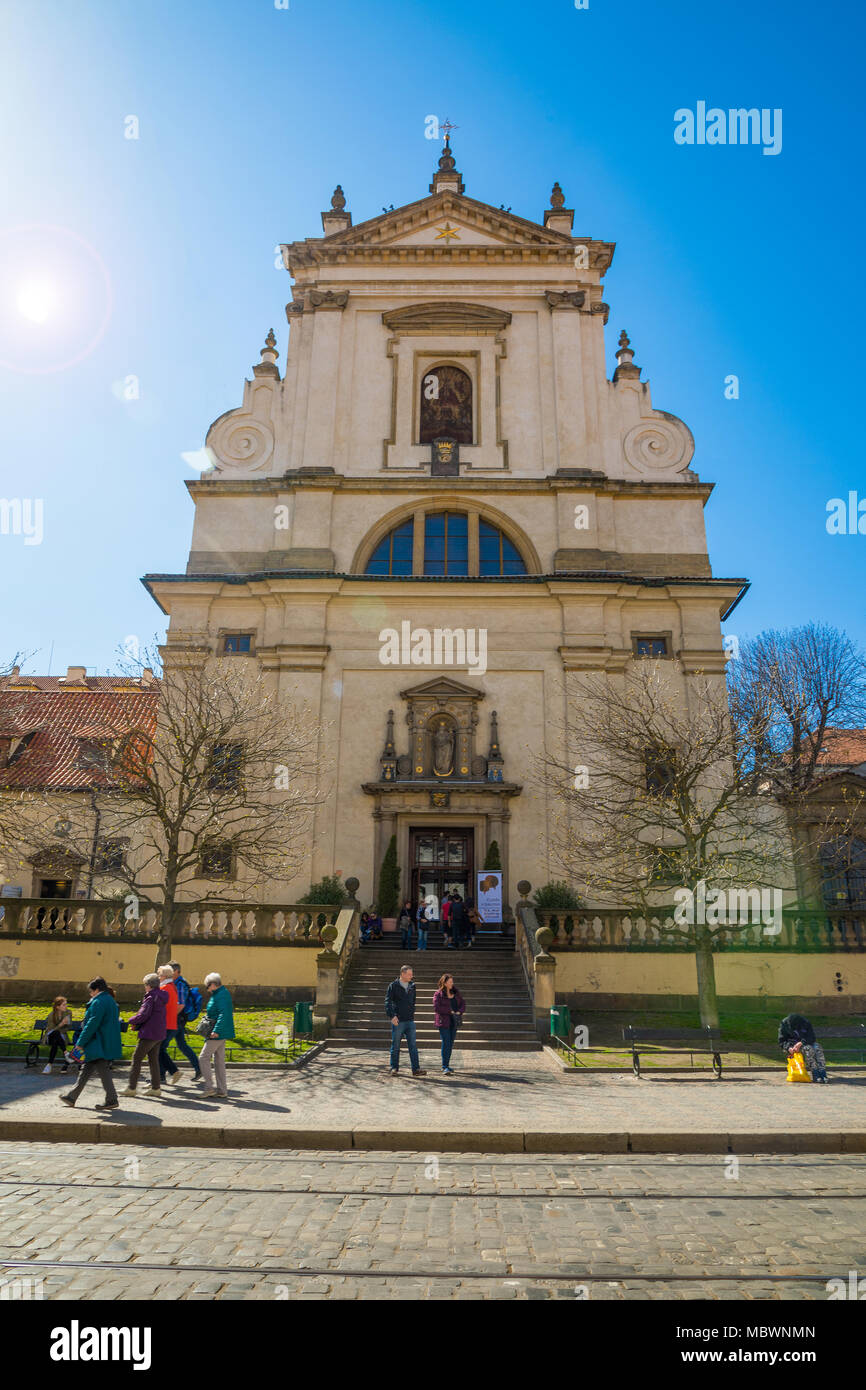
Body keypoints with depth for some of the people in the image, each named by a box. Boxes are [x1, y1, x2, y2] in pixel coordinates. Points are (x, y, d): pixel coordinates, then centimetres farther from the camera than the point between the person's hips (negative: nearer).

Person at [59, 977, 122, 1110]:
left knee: (103, 1070, -6)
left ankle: (112, 1100, -3)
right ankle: (71, 1097, 25)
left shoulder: (98, 1002, -15)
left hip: (99, 1044, -10)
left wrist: (81, 1042, -13)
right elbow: (114, 1022, 19)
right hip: (107, 1043, 10)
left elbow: (92, 1024, -19)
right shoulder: (111, 1001, 15)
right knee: (86, 1070, 16)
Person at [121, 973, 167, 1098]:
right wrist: (138, 1026, 15)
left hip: (149, 1034, -9)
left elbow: (143, 1015, -20)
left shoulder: (150, 998, -15)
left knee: (137, 1058, 0)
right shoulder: (161, 997, 12)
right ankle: (155, 1088, 15)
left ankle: (131, 1088, 4)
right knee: (153, 1060, 13)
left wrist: (132, 1021, 0)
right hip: (159, 1034, 9)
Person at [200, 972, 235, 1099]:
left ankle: (209, 1087, -2)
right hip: (221, 1033, 10)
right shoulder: (223, 993, 15)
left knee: (204, 1057, -4)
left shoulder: (221, 995, -17)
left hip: (218, 1033, -10)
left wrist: (216, 1030, -29)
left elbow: (223, 1014, -26)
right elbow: (229, 1012, 23)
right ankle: (222, 1089, 14)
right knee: (219, 1060, 12)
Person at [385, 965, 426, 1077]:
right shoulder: (393, 986, -6)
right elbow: (387, 1002, -9)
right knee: (395, 1046, 5)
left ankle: (416, 1069, 0)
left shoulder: (412, 986, 10)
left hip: (410, 1021, 4)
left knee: (413, 1045, 0)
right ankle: (394, 1068, 16)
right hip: (398, 1021, -4)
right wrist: (392, 1016, -18)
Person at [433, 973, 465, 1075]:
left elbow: (463, 1003, 10)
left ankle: (446, 1064, 21)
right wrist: (450, 1011, -17)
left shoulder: (455, 992, 8)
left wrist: (459, 1012, -10)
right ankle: (445, 1067, -7)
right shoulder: (438, 994, -9)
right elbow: (436, 1007, -17)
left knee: (451, 1043, 9)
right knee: (446, 1043, -10)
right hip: (443, 1021, -5)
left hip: (454, 1021, 6)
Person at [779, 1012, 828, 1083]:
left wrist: (801, 1043, -29)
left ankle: (822, 1073, -38)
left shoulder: (806, 1023, -6)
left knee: (818, 1048, -28)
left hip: (805, 1042, 3)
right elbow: (781, 1041, -5)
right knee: (808, 1049, -33)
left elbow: (812, 1037, -13)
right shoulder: (784, 1024, -9)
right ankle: (815, 1074, -41)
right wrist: (788, 1048, -25)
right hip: (791, 1045, -3)